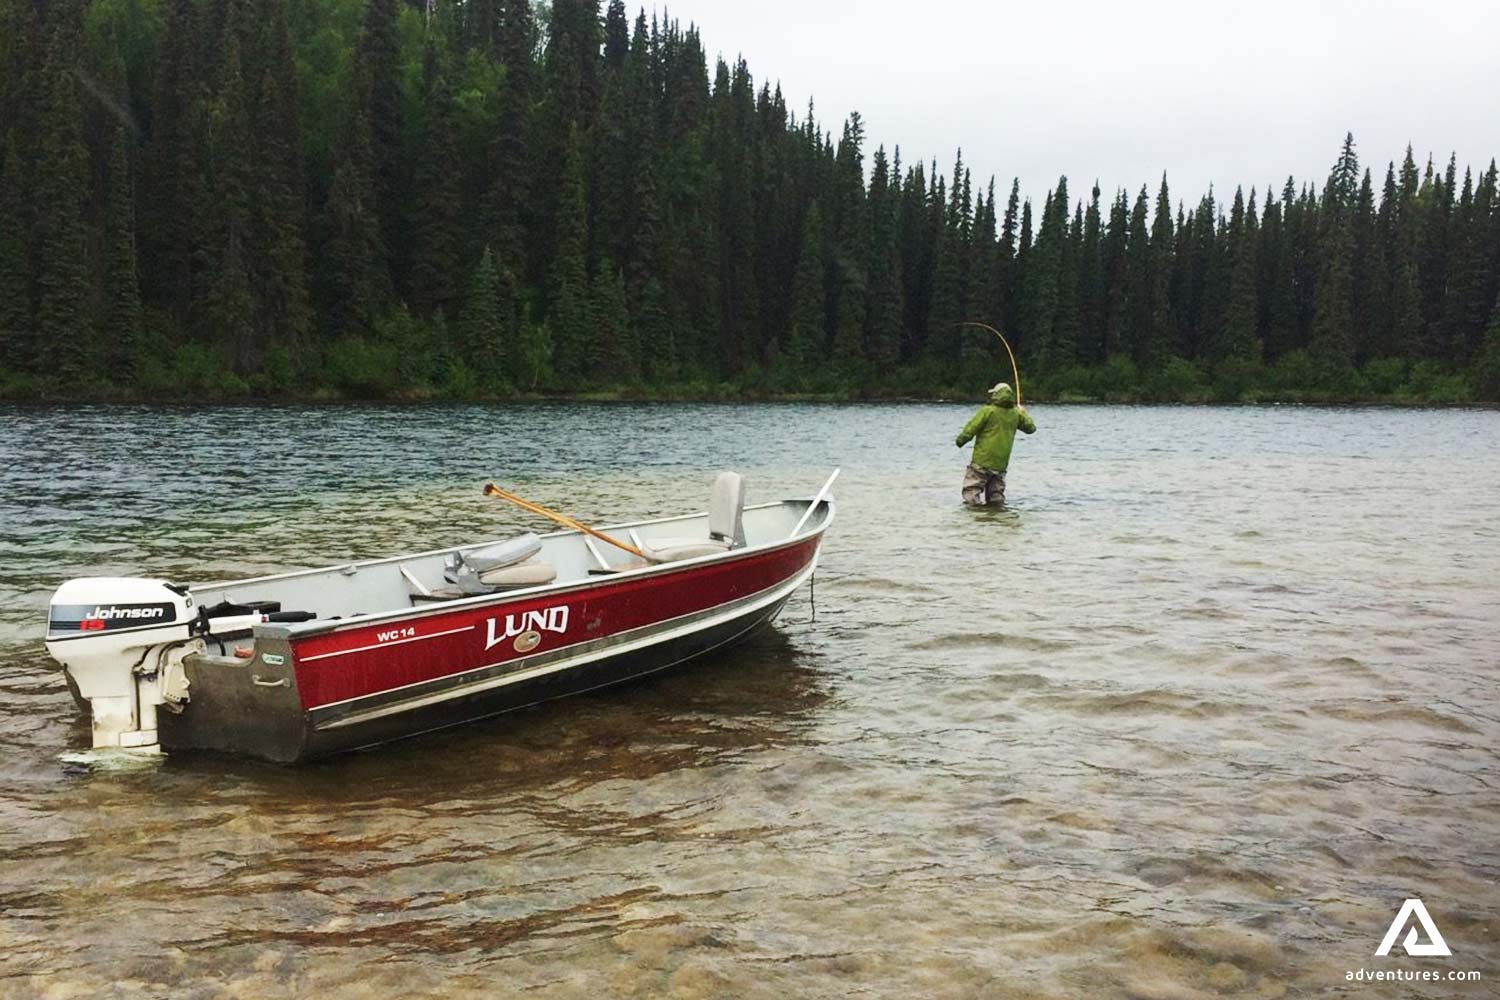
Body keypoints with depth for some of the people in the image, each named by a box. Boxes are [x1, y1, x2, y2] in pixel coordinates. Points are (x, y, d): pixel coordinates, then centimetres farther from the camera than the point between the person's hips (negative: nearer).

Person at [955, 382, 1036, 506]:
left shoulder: (987, 410, -12)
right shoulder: (1016, 413, 4)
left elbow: (970, 429, -11)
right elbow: (1031, 428, 18)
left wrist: (960, 440, 7)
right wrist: (1024, 412, 34)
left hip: (982, 461, -6)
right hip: (1001, 464, 6)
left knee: (971, 491, -1)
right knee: (996, 496, 16)